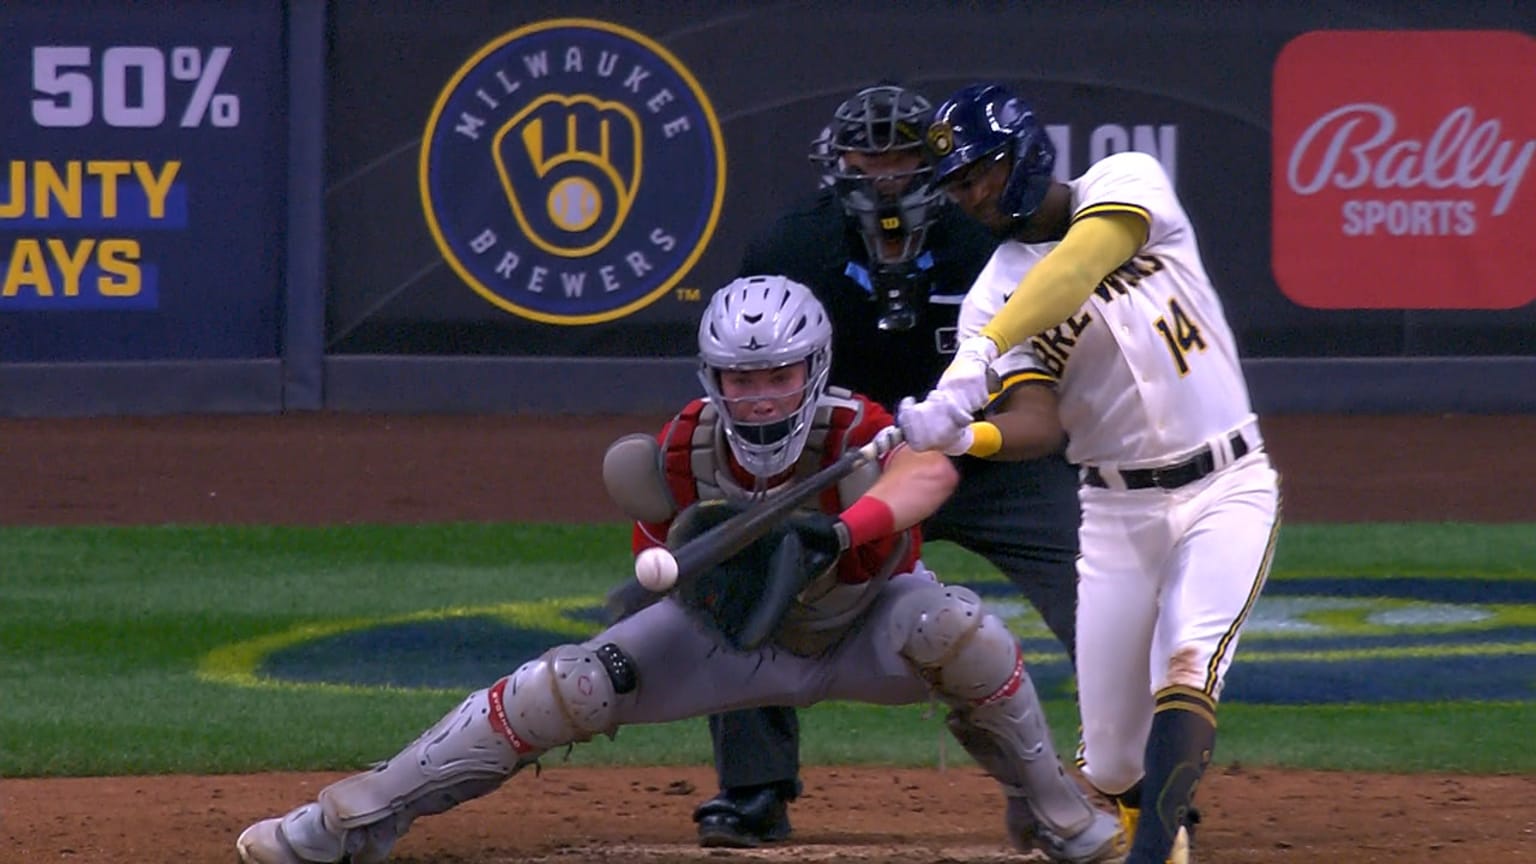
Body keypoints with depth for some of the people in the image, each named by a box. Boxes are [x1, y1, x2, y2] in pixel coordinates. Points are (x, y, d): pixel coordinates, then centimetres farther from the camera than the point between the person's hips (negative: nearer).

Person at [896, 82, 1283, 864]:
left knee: (1190, 661, -27)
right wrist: (961, 434, -37)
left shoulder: (1128, 183, -5)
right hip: (1119, 514, 3)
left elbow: (1078, 268, -27)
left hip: (1226, 489, -3)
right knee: (1112, 764, 1)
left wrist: (982, 353, -39)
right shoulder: (994, 294, 0)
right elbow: (1037, 425, -15)